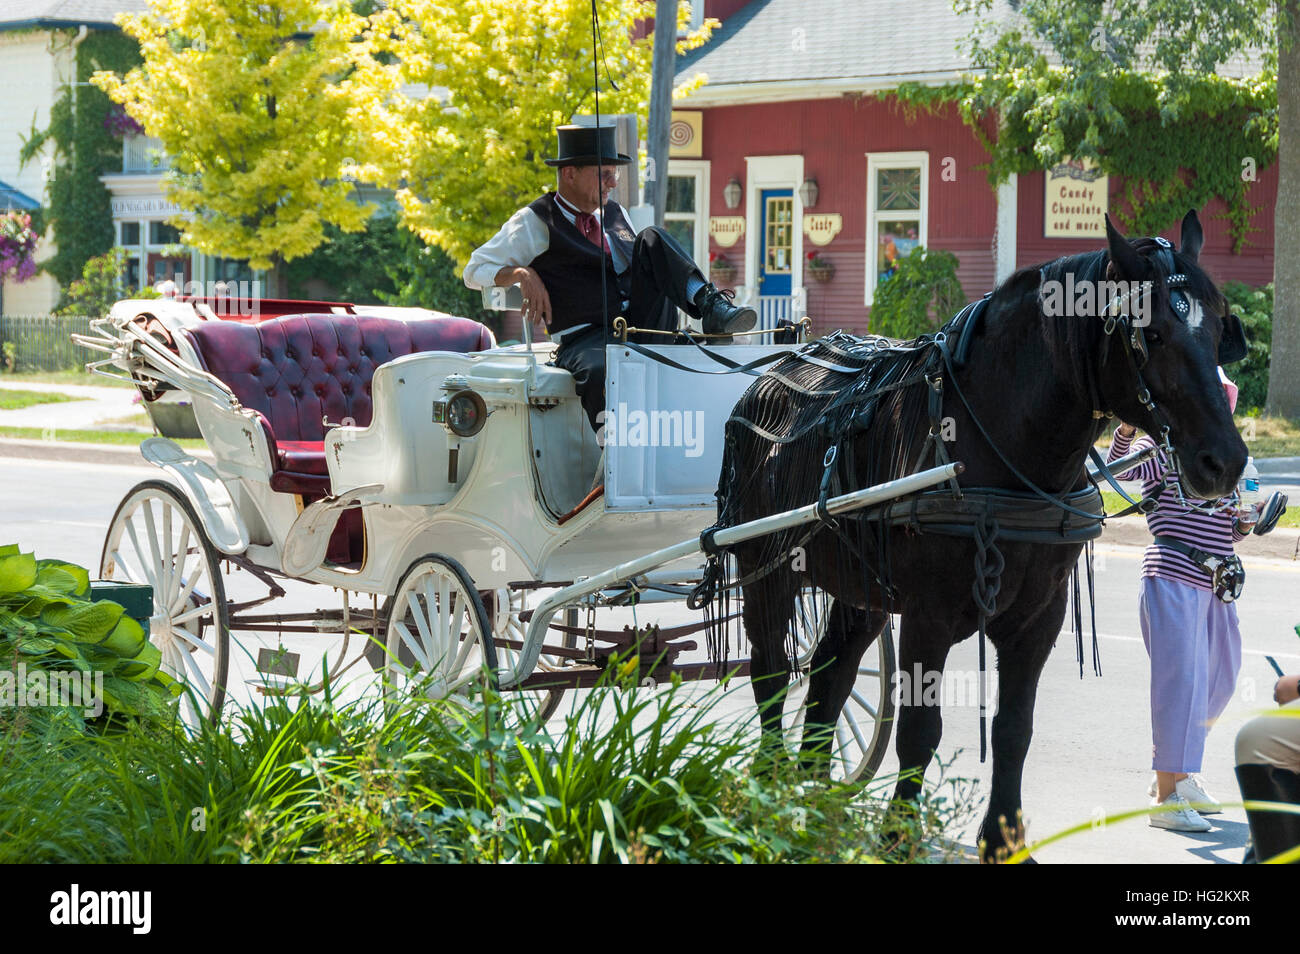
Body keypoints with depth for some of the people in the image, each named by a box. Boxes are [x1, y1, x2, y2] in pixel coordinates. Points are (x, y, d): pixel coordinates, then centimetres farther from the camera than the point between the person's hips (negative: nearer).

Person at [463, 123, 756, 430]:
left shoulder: (615, 214, 21)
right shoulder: (534, 223, 5)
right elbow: (476, 270, 7)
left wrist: (700, 295, 10)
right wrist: (522, 273, -13)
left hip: (645, 329, 5)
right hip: (585, 339, -5)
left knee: (652, 240, -10)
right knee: (598, 373, -40)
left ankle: (711, 306, -28)